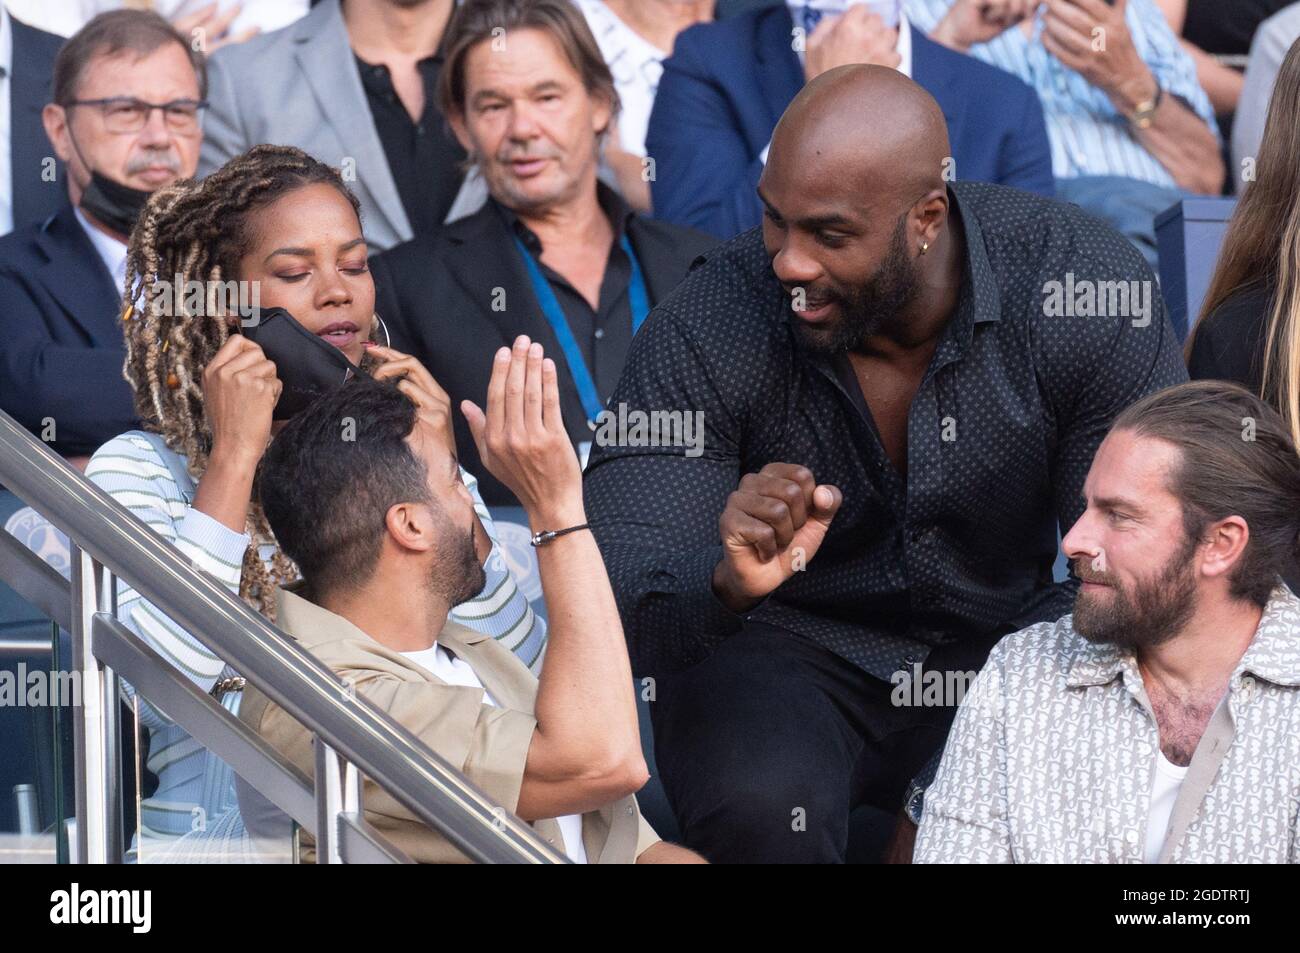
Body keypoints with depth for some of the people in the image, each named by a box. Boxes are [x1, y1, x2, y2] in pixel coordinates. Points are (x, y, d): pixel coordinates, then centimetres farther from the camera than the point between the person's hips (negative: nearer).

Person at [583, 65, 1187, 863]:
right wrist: (732, 587, -45)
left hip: (1009, 632, 2)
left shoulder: (1092, 292, -19)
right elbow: (625, 621, -21)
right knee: (761, 806, -35)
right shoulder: (702, 336, -19)